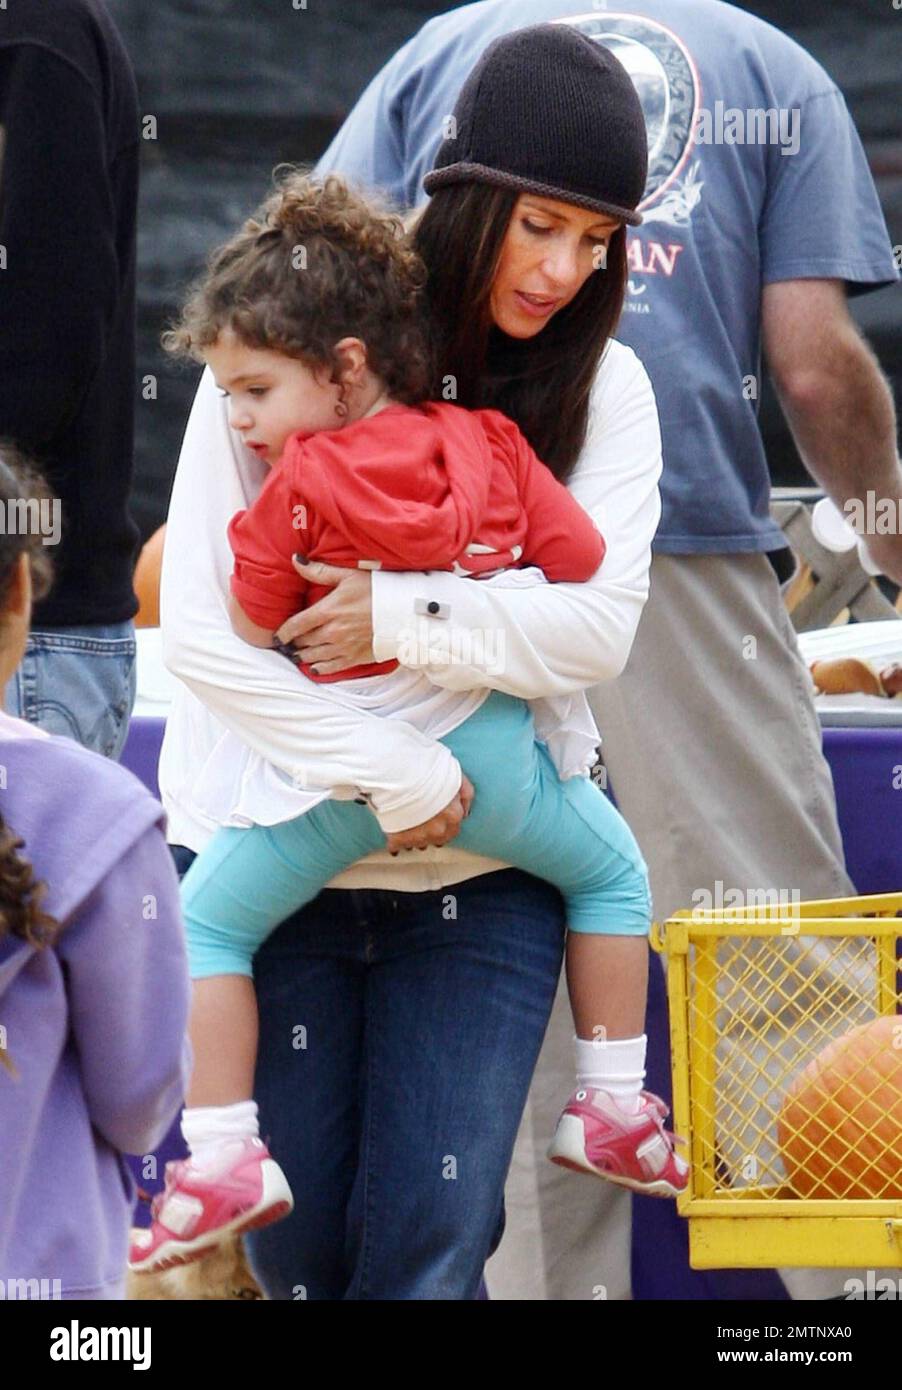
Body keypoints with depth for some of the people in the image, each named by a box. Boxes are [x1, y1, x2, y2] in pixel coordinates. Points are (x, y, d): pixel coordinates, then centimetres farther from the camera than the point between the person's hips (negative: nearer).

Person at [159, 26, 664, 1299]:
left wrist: (407, 616, -21)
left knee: (428, 1241, -5)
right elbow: (200, 628, -11)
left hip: (485, 869, 1)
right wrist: (392, 775, -15)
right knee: (295, 1246, 2)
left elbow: (595, 631, -9)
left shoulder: (602, 391, 3)